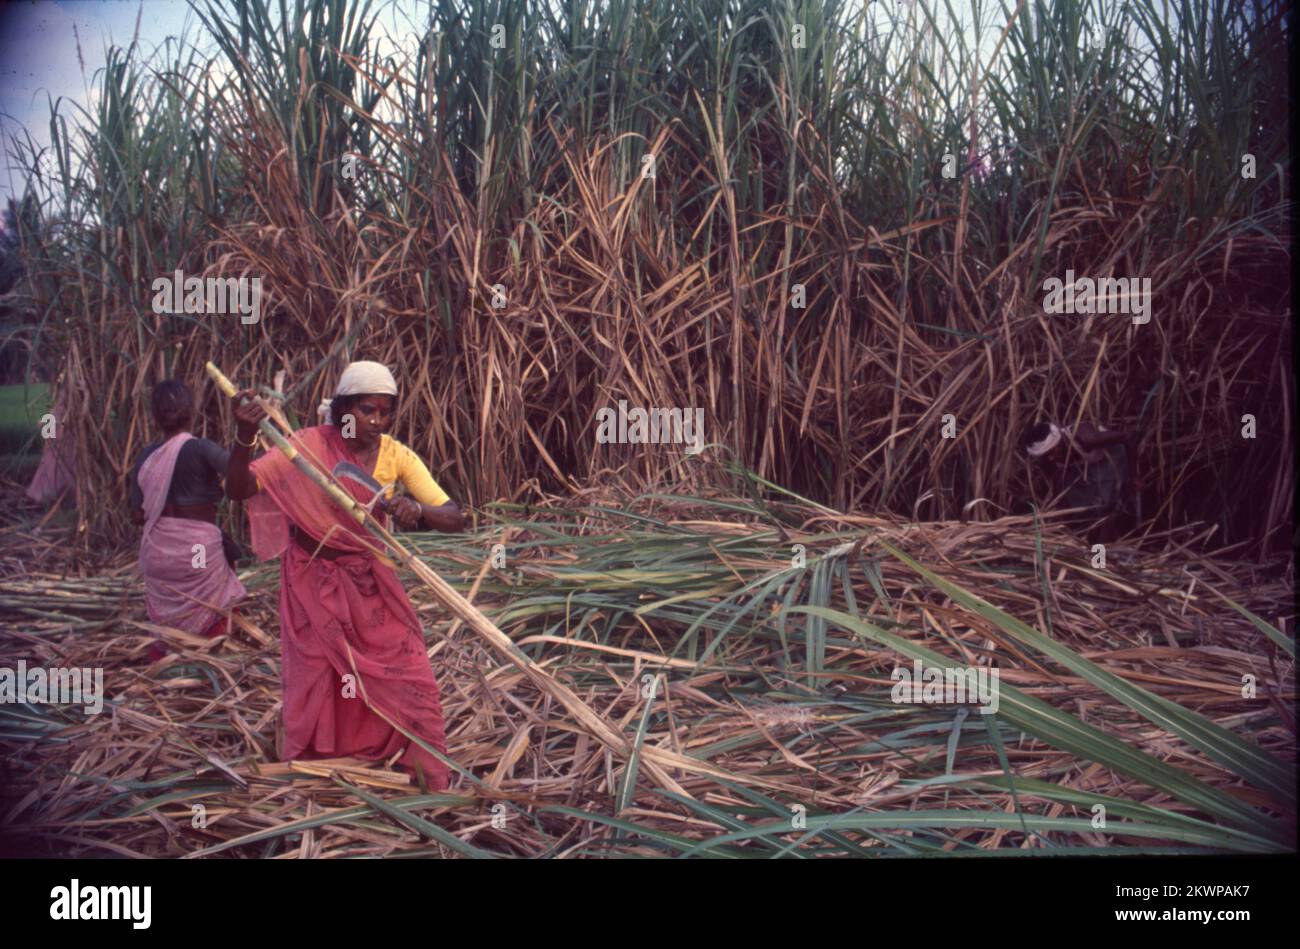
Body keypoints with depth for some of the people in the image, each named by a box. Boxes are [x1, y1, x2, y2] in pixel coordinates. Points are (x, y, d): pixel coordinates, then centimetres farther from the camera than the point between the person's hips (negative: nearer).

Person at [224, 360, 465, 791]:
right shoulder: (310, 445, -15)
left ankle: (430, 774, 19)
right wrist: (244, 436, -38)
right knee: (315, 681, 10)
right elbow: (238, 489, -21)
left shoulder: (396, 455, -9)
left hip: (369, 581, 2)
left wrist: (417, 510, -35)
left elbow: (455, 519, -14)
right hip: (314, 581, -2)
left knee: (410, 677, 1)